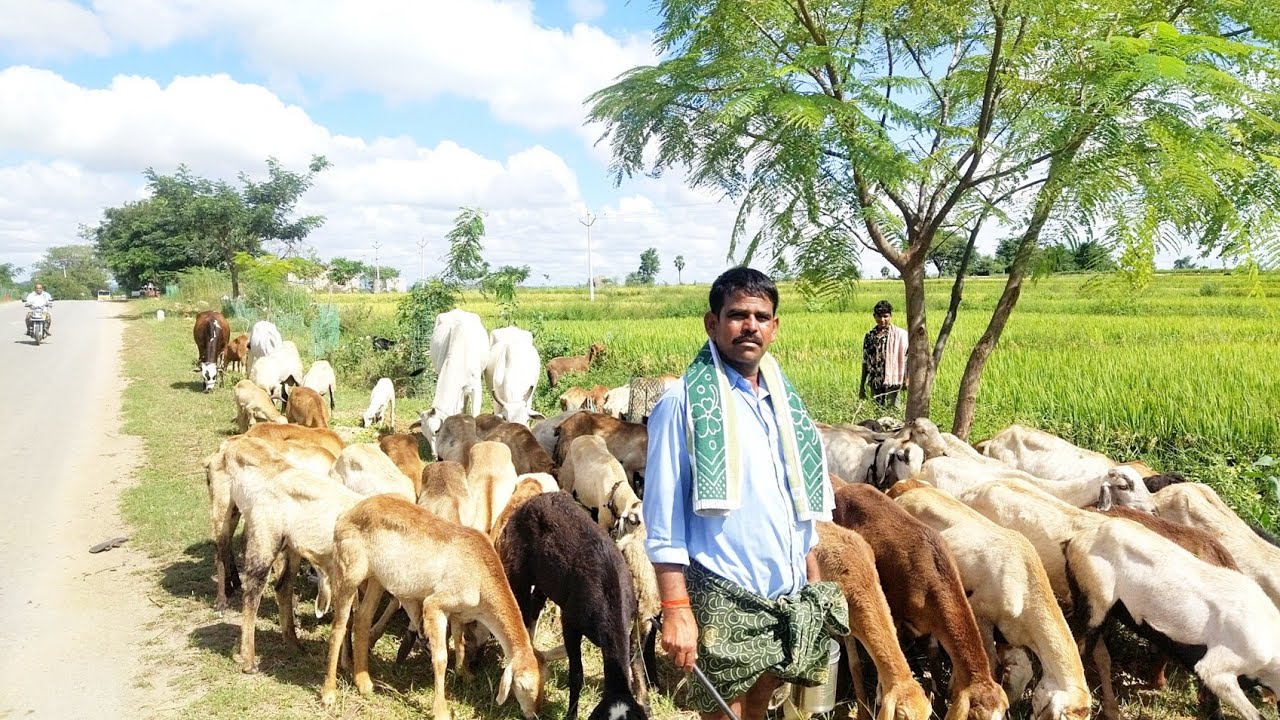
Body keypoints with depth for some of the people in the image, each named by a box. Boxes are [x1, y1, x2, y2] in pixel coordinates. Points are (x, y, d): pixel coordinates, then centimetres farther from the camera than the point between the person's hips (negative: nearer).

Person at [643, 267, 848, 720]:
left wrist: (815, 582, 15)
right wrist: (676, 609, -18)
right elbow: (663, 516, -13)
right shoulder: (685, 401, -11)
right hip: (722, 600, -6)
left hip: (790, 598, 6)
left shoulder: (783, 398, 10)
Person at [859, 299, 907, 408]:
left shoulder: (900, 335, -3)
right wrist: (862, 386, 11)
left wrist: (906, 380, -10)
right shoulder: (870, 336, 8)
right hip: (875, 384, 4)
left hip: (892, 382, -3)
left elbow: (906, 358, -4)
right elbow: (865, 362, 11)